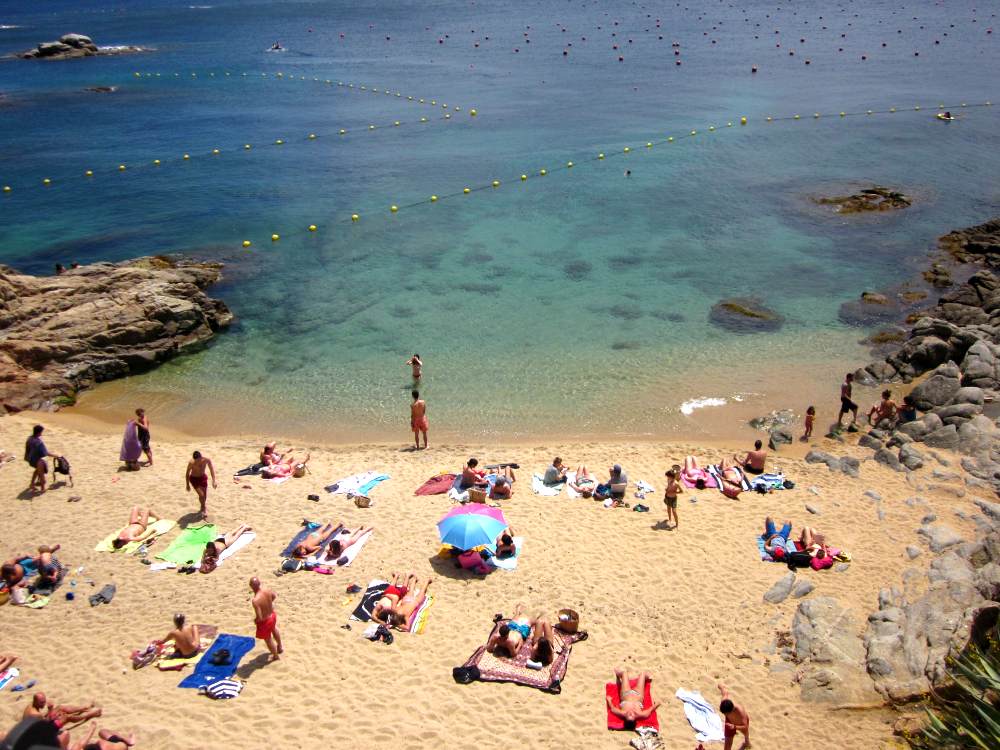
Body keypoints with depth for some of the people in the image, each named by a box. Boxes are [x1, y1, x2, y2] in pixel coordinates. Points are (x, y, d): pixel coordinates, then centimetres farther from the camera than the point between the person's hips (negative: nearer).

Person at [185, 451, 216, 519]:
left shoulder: (207, 460, -23)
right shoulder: (191, 463, -28)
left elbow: (212, 470, -11)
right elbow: (187, 473, -13)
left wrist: (213, 481, -18)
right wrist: (187, 484, -6)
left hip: (203, 477, 3)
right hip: (194, 479, -3)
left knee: (205, 495, 9)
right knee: (201, 495, -14)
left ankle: (202, 508, 36)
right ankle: (204, 510, 7)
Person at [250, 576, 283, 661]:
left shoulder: (255, 600, -39)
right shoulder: (267, 590, -20)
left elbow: (259, 617, -34)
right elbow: (274, 596, 4)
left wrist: (255, 620, -12)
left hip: (264, 621, -6)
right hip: (272, 615, 6)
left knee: (268, 639, 23)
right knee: (274, 630, 37)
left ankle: (275, 656, 47)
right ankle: (280, 647, 63)